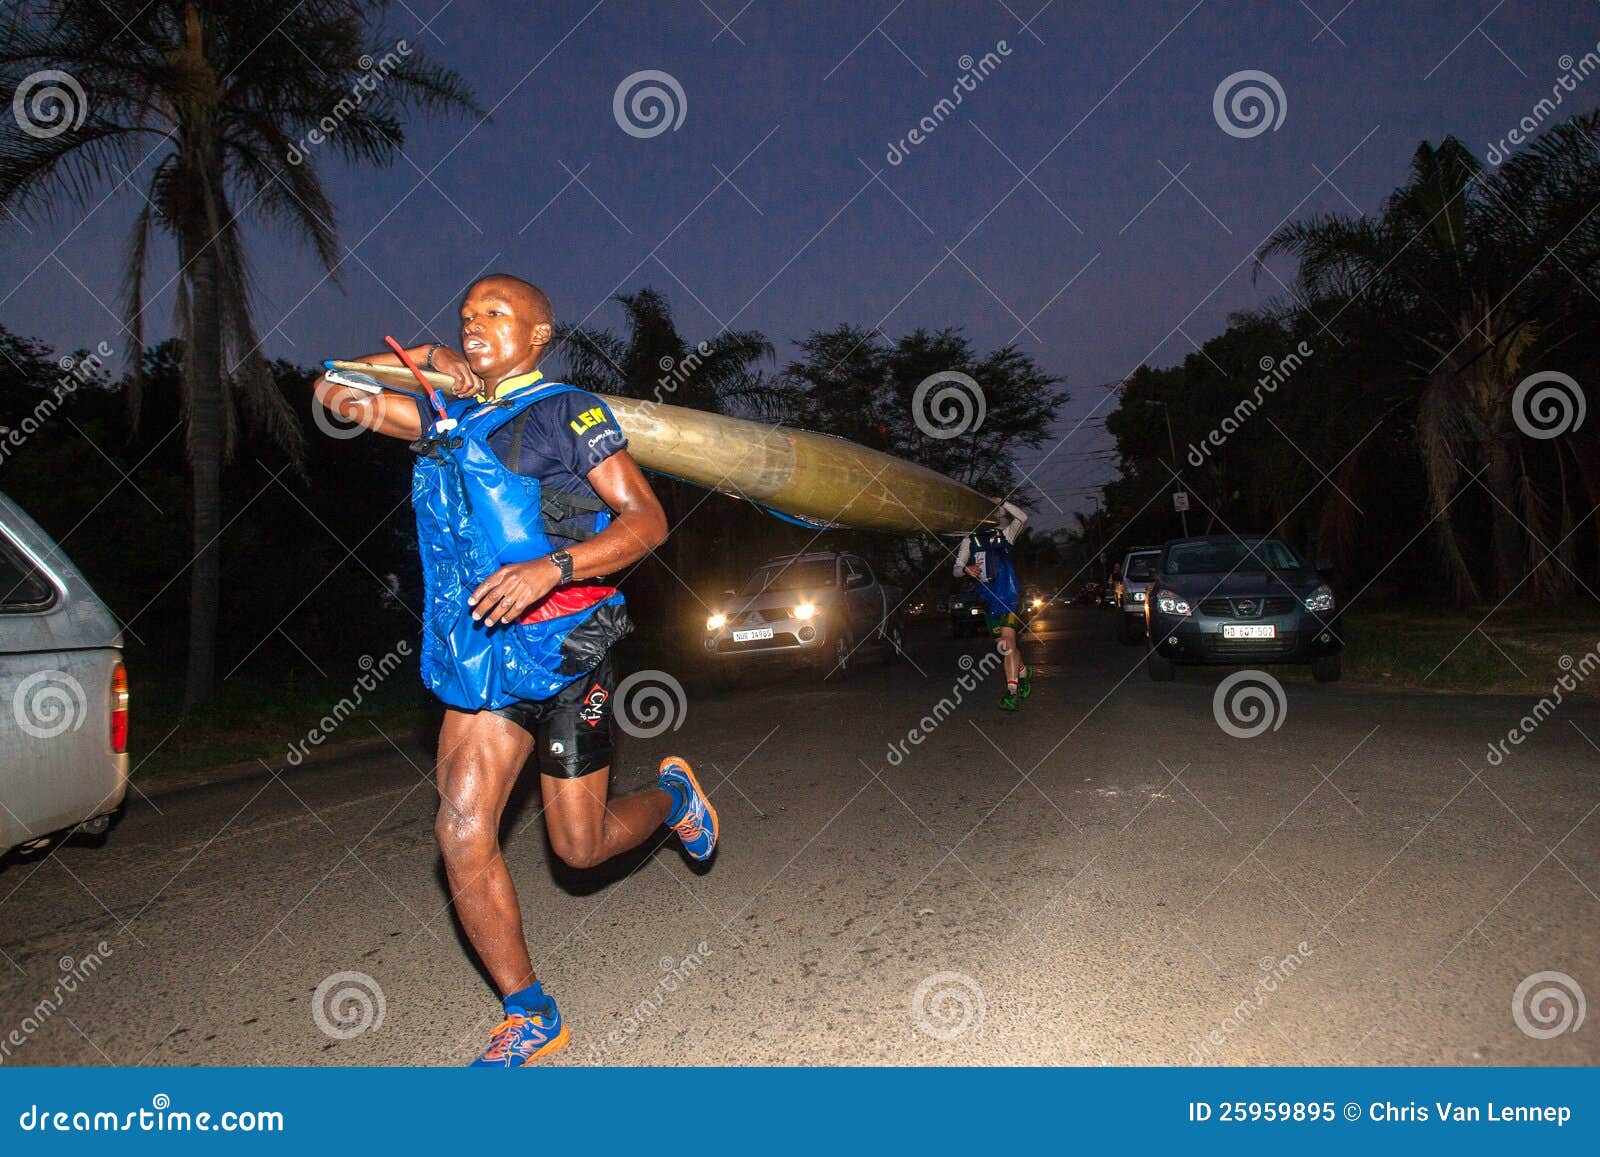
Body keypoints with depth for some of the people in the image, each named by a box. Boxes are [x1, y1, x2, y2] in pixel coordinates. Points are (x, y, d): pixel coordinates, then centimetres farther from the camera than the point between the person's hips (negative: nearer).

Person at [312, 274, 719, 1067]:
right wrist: (426, 361, 8)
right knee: (461, 833, -3)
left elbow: (646, 519, -10)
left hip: (563, 651, -6)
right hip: (481, 657, 6)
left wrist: (551, 569, -24)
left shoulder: (568, 412, -4)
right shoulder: (447, 417, 15)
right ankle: (529, 1019, 12)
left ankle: (672, 796, 35)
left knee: (579, 847, 2)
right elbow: (334, 394, 22)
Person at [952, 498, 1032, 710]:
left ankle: (1011, 691, -19)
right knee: (1005, 644, 11)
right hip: (988, 597, 4)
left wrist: (1000, 501, -10)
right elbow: (956, 569, 5)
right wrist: (966, 569, -18)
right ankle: (1023, 672, 38)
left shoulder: (1003, 535, 7)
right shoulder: (969, 541, 11)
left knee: (1007, 641, -16)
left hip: (1007, 594, -4)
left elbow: (1023, 518, -8)